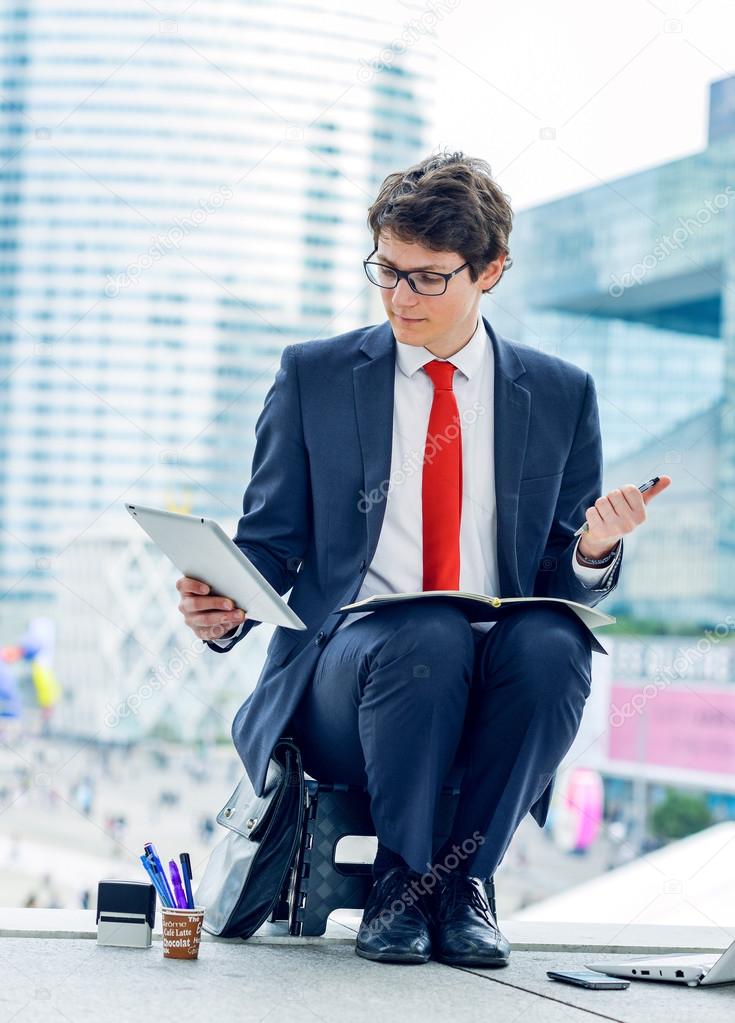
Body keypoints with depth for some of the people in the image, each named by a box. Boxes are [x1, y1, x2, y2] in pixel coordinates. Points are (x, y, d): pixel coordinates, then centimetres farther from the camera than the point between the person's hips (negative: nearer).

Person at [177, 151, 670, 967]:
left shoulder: (560, 395, 10)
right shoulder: (313, 375, 8)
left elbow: (565, 581, 11)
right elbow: (269, 542, 7)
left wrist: (594, 551, -13)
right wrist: (227, 609, -15)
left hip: (502, 676, 1)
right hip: (342, 691, -1)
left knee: (553, 642, -32)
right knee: (429, 636, -35)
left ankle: (463, 877, -12)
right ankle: (397, 877, -12)